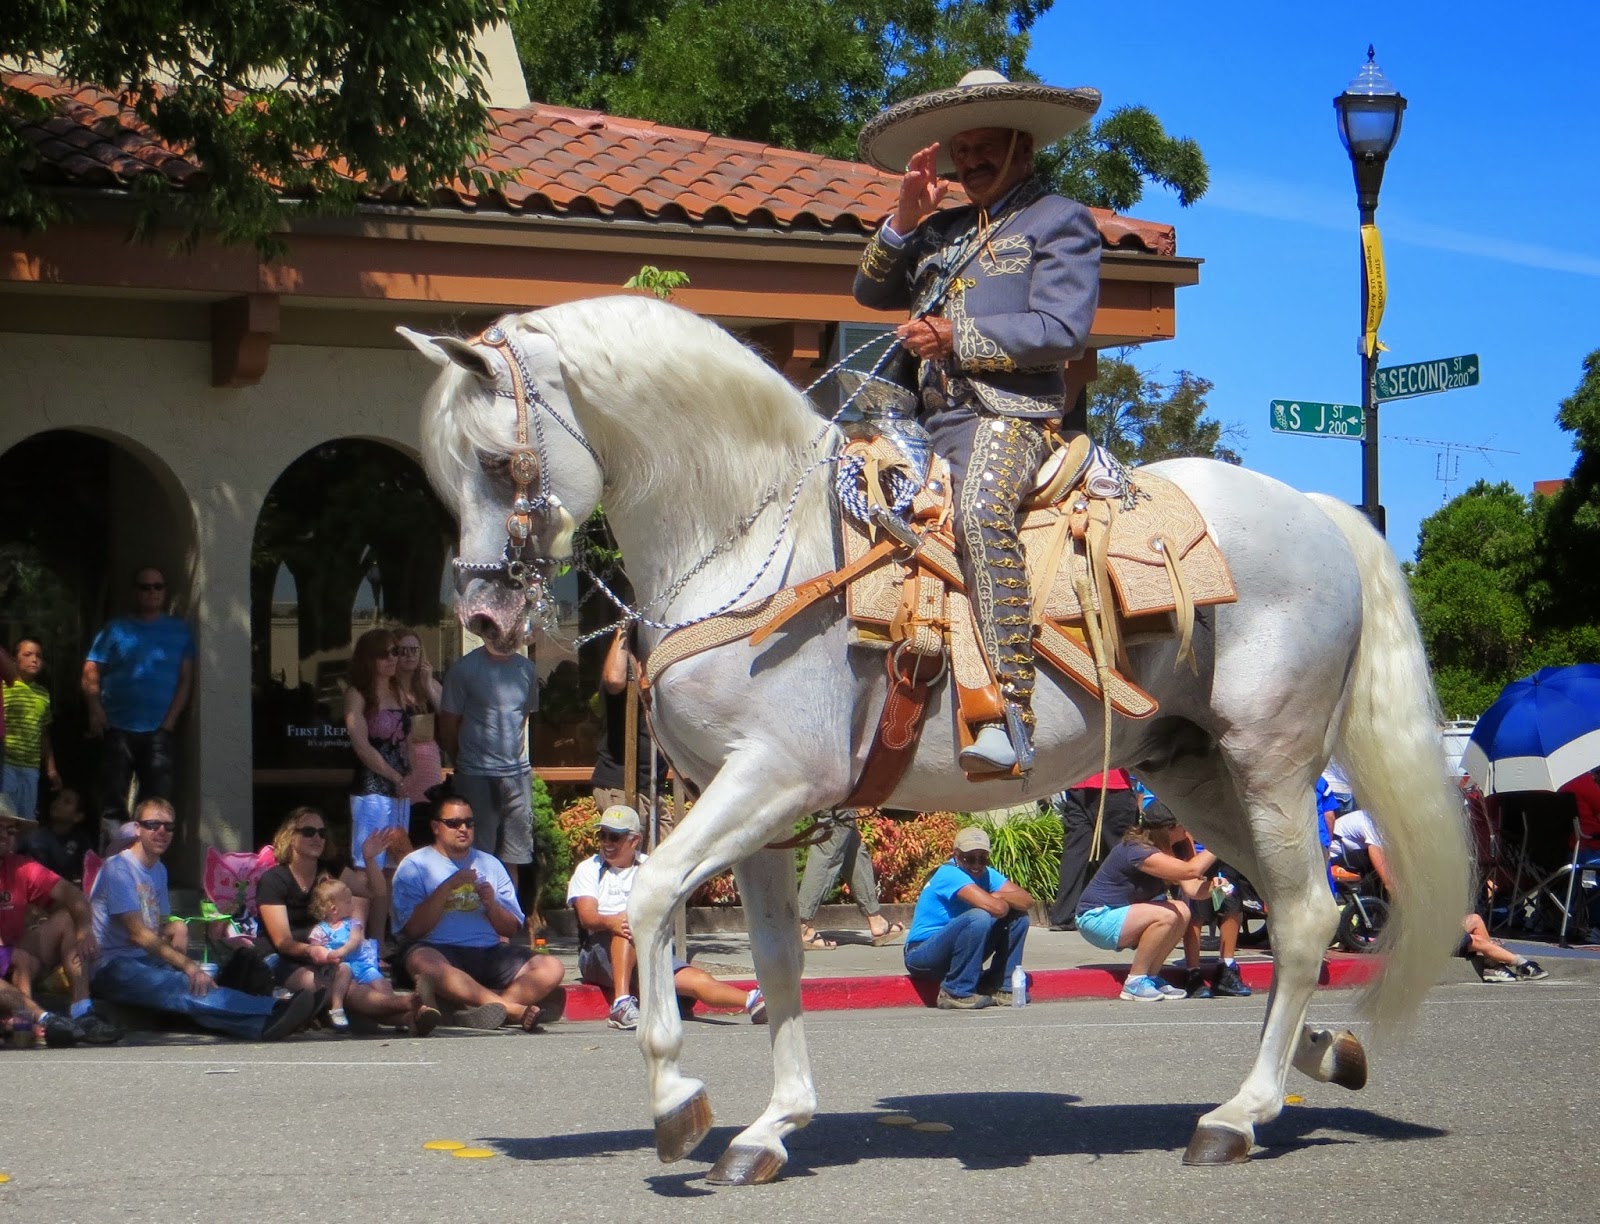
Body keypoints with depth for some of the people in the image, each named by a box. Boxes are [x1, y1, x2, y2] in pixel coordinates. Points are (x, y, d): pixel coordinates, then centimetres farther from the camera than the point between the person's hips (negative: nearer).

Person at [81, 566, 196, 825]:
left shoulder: (179, 631, 11)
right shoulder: (117, 629, 11)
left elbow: (186, 680, 5)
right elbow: (91, 671, 5)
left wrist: (169, 722, -6)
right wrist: (95, 708, -11)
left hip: (160, 732, 0)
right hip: (117, 729, 0)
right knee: (112, 803, -1)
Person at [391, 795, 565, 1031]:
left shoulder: (489, 864, 21)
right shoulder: (415, 865, 7)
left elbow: (512, 928, 16)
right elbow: (413, 929, -7)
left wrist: (491, 904, -4)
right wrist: (448, 886, -11)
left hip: (491, 952, 4)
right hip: (440, 951, -4)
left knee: (551, 969, -20)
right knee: (422, 962, -40)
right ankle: (514, 1009, -39)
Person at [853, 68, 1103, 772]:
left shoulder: (1060, 221, 5)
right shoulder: (943, 229, 25)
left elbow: (1062, 331, -8)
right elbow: (872, 292, 19)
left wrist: (955, 338, -12)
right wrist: (904, 219, 5)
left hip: (1012, 416, -9)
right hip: (933, 422, 9)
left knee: (980, 514, -36)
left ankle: (1009, 714, -45)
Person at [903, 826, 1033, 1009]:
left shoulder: (986, 874, 4)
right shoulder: (950, 874, -22)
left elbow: (1027, 901, -3)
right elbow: (996, 908, -33)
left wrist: (1000, 896, -20)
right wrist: (1004, 902, -11)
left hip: (957, 953, 8)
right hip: (922, 955, -8)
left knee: (1018, 916, 2)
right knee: (979, 918, -33)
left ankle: (1000, 987, 3)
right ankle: (956, 993, -23)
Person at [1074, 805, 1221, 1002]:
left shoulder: (1163, 849, 7)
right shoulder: (1137, 851, -25)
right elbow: (1191, 870, -35)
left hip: (1116, 915, 10)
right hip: (1096, 918, -10)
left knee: (1182, 912, -4)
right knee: (1166, 916, -26)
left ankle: (1150, 977, 2)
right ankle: (1135, 982, -15)